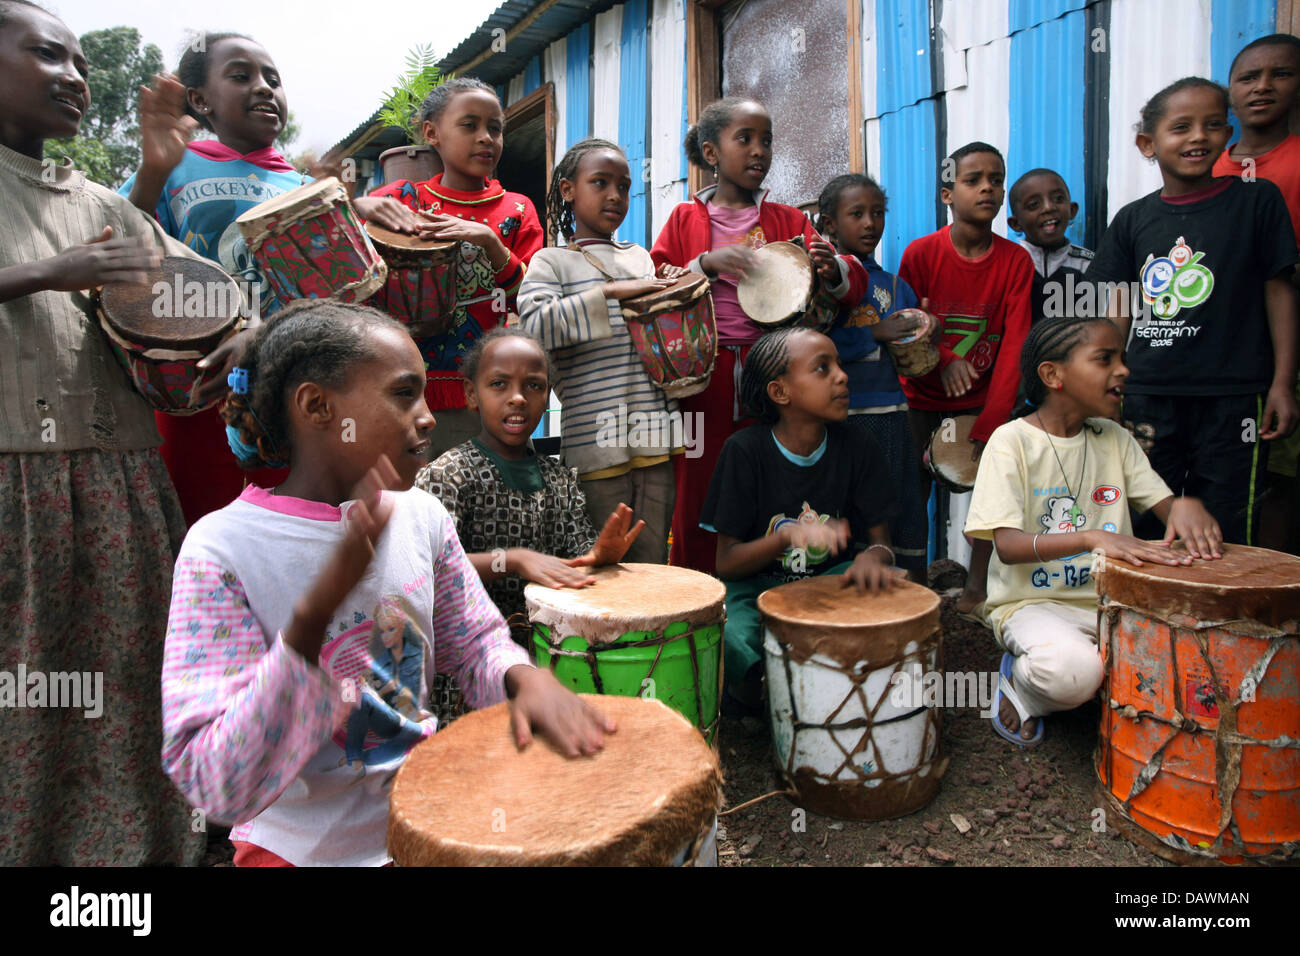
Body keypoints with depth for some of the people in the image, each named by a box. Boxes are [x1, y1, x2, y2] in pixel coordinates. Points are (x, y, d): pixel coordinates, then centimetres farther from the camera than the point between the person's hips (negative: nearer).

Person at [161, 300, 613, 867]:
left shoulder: (421, 516, -5)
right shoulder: (223, 548, -18)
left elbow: (475, 640, 6)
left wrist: (524, 677, -16)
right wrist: (317, 607, -35)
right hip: (305, 848, -3)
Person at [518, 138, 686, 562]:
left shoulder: (641, 257, 18)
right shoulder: (552, 262, 3)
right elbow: (535, 325, -15)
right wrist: (612, 292, -18)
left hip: (655, 432, 4)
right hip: (596, 438, -4)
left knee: (652, 562, 9)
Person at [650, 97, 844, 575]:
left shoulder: (787, 220, 14)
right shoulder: (685, 219, 11)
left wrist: (831, 272, -15)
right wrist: (707, 263, -12)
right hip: (703, 377, -1)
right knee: (697, 500, -1)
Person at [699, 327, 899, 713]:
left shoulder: (856, 445, -5)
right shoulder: (745, 450, -13)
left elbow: (880, 536, 0)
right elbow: (726, 563, -12)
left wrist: (875, 555, -26)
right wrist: (789, 535, -31)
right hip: (755, 583, -3)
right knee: (727, 641, -34)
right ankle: (760, 685, 2)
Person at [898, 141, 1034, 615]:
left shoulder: (1016, 261, -5)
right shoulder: (920, 253, -8)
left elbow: (1014, 348, -10)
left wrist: (987, 428, -19)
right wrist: (943, 360, -24)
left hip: (983, 399, 1)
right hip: (922, 399, -1)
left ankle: (976, 589, 9)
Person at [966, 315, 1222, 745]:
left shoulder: (1115, 439, 8)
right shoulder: (1012, 441, -11)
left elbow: (1164, 505, 4)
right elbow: (1007, 545, -21)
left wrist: (1185, 506, -21)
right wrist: (1092, 537, -37)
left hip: (1109, 599, 6)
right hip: (1031, 602, -5)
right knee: (1071, 669, -35)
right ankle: (1021, 688, 1)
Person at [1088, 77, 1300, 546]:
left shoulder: (1257, 201, 1)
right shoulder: (1133, 220, 7)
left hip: (1232, 400, -2)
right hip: (1148, 398, 3)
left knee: (1226, 538, 3)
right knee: (1143, 534, 10)